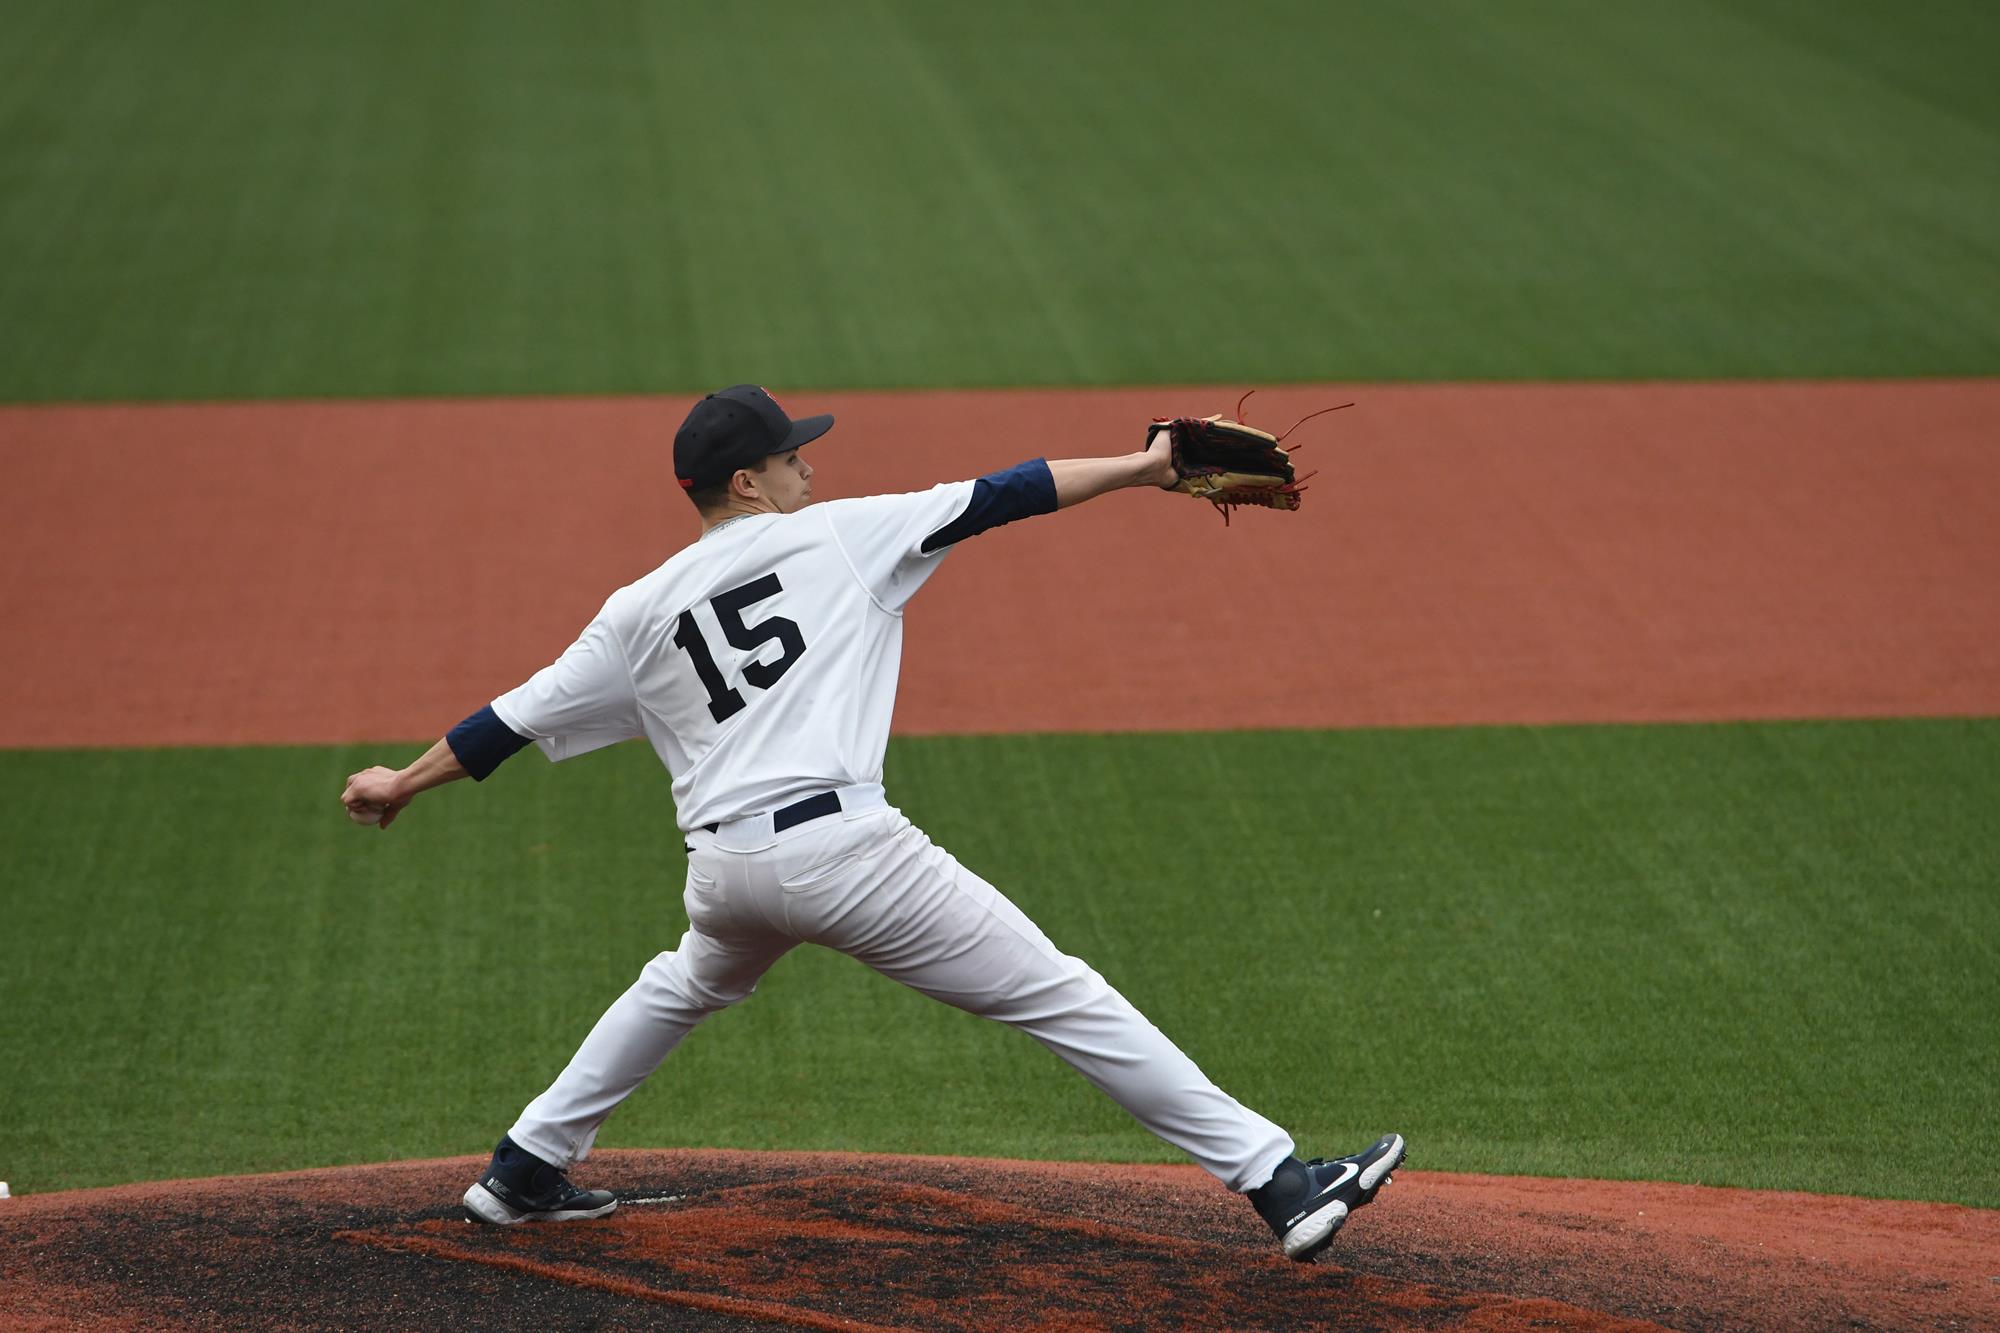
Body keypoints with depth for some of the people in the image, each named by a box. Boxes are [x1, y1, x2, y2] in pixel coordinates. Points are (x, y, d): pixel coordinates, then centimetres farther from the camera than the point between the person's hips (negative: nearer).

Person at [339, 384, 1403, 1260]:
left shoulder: (637, 615, 17)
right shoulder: (835, 538, 7)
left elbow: (518, 717, 20)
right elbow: (993, 499, 6)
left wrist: (404, 785, 34)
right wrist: (1142, 467, 11)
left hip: (723, 872, 5)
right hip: (845, 849, -5)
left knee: (685, 988, 39)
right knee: (1061, 998, -4)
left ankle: (524, 1173, 40)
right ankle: (1278, 1182, -9)